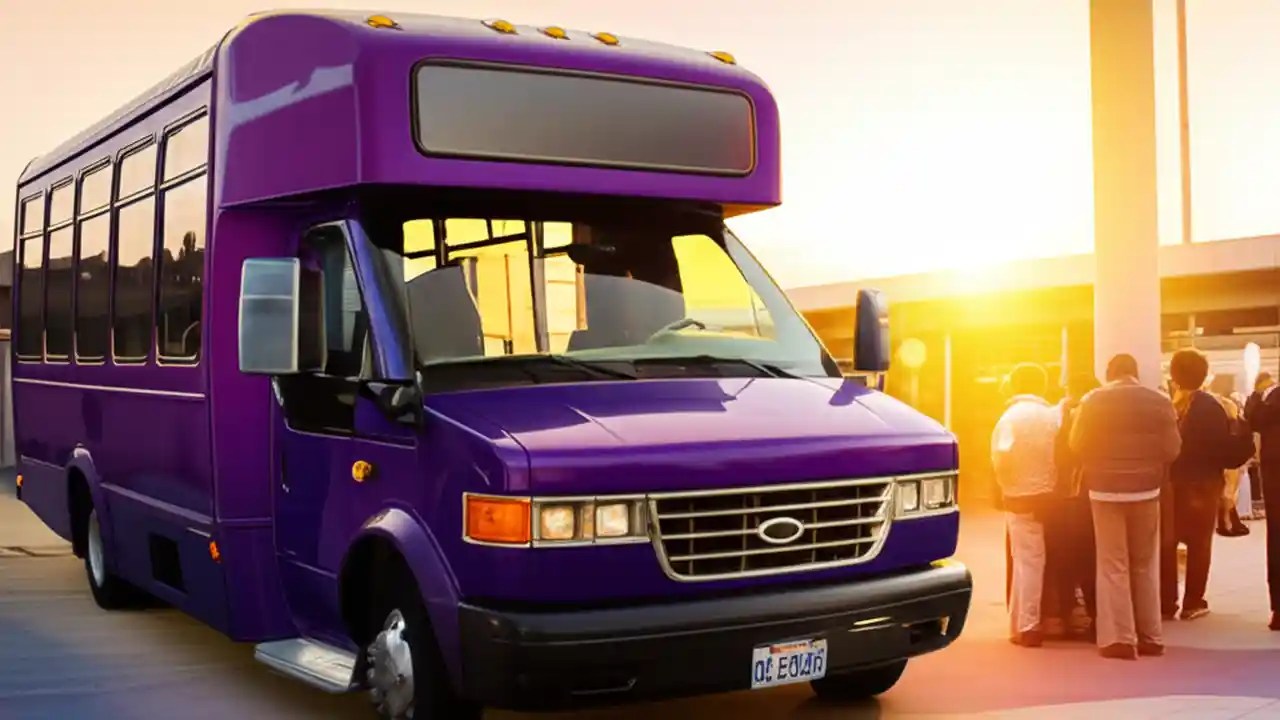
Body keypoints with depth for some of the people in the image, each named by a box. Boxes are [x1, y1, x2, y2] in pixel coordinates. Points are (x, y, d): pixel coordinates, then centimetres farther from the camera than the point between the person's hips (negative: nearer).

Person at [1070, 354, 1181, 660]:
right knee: (1146, 566, 13)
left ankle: (1119, 638, -1)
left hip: (1105, 490, -2)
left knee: (1113, 566, 2)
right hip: (1146, 490, 2)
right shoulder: (1160, 401, 0)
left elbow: (1077, 445, -4)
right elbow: (1172, 449, -2)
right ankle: (1150, 637, 17)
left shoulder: (1093, 401, -4)